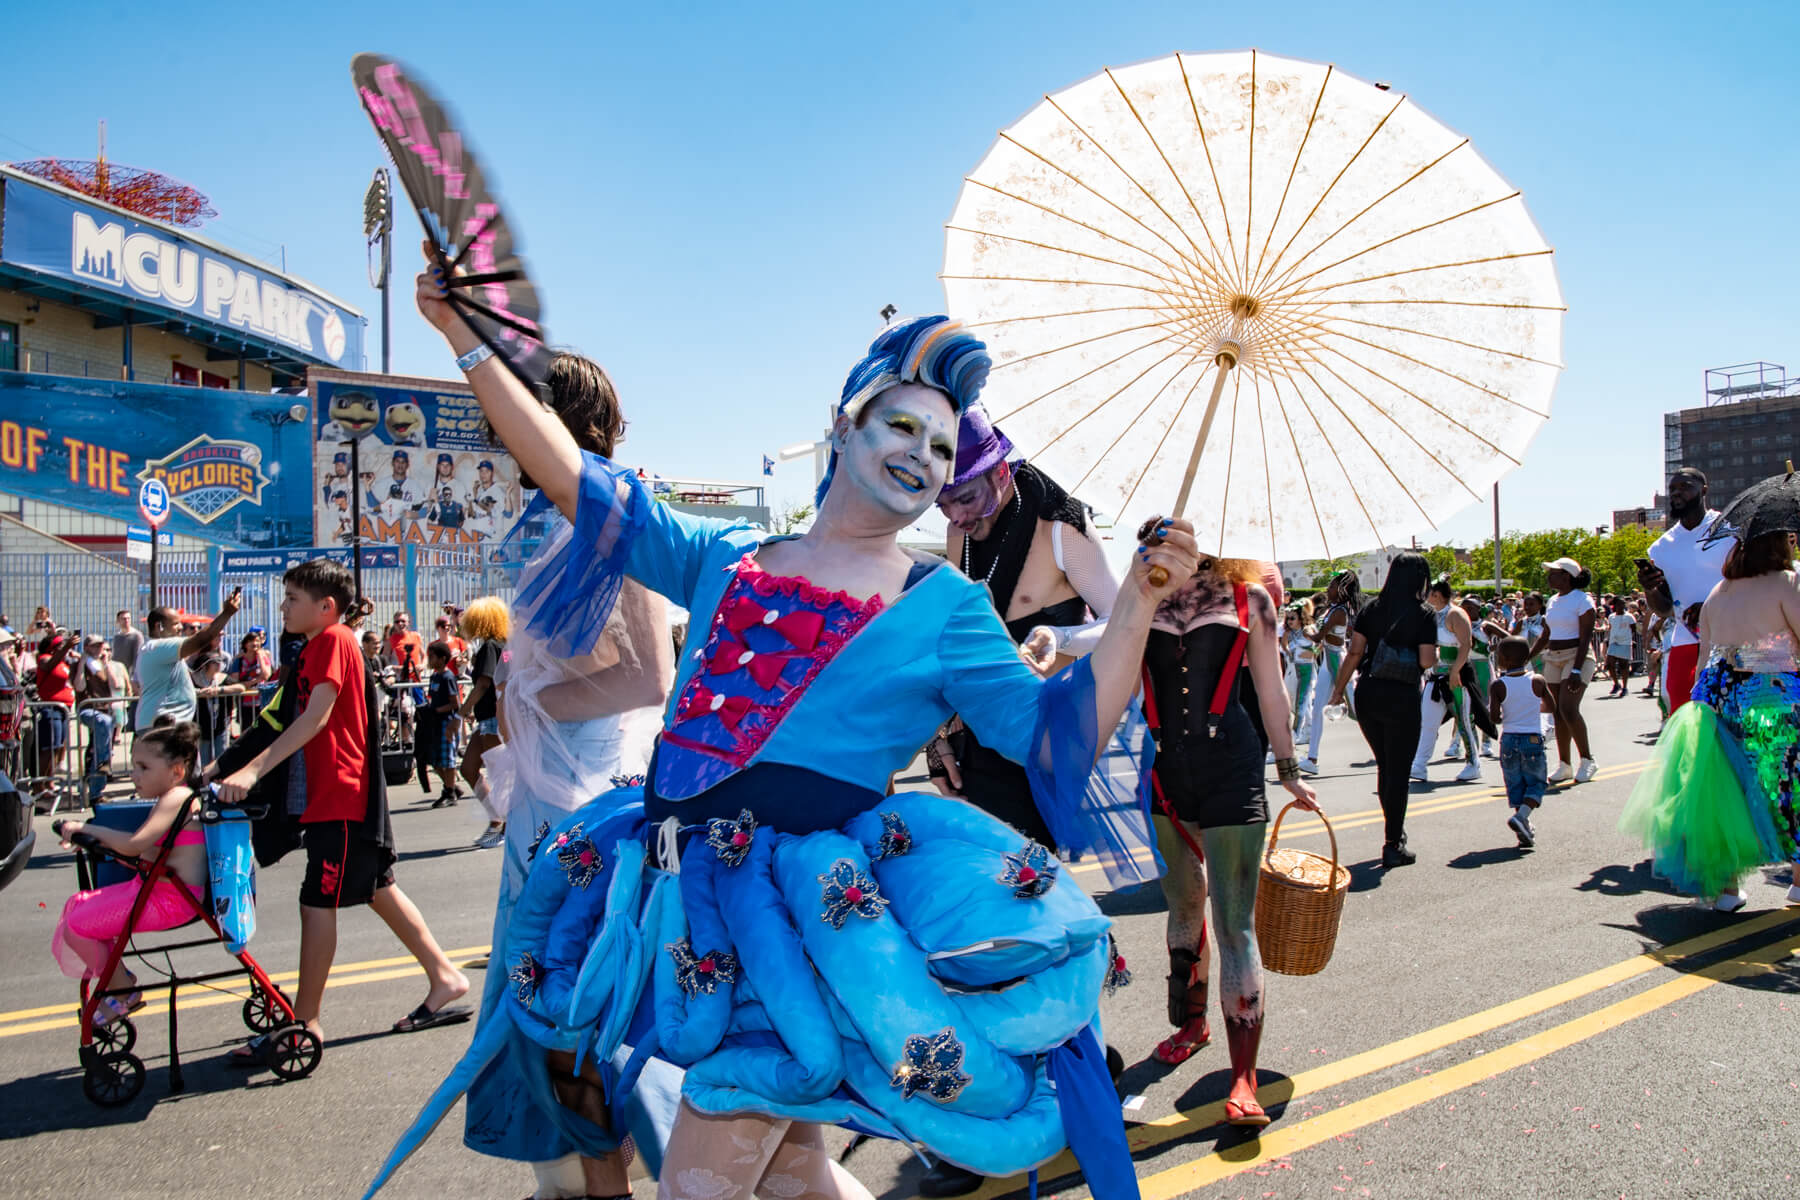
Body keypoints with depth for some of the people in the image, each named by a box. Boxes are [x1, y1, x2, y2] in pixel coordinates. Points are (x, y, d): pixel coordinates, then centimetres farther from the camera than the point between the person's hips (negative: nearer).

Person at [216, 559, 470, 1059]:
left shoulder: (335, 641, -14)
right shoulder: (316, 646, 16)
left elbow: (315, 718, -22)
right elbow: (302, 720, 19)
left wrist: (254, 769, -27)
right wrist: (229, 767, 18)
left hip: (341, 797, -10)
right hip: (329, 793, 10)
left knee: (317, 902, -4)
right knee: (377, 889, 14)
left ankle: (304, 1023, 4)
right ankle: (444, 978, 22)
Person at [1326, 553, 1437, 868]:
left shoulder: (1371, 609, 4)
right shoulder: (1423, 615, -7)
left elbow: (1354, 653, 2)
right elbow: (1427, 662, -13)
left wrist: (1339, 688, 8)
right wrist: (1434, 651, 9)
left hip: (1368, 694, 4)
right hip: (1402, 699, -4)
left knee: (1385, 765, 20)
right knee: (1398, 771, 3)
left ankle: (1395, 830, 31)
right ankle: (1393, 846, 4)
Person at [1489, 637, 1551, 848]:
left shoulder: (1498, 686, -9)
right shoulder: (1537, 681, -4)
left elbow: (1495, 718, -12)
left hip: (1509, 739, 0)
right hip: (1533, 738, 0)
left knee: (1515, 786, 12)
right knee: (1536, 783, 10)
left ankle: (1525, 831, 9)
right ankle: (1522, 815, -15)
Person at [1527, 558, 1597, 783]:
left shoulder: (1582, 600, -10)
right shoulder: (1553, 601, 13)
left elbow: (1586, 638, -15)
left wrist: (1576, 670, -22)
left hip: (1576, 658, -7)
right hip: (1553, 659, 7)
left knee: (1568, 709, -18)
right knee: (1558, 713, 5)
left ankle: (1587, 759, -2)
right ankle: (1564, 765, 10)